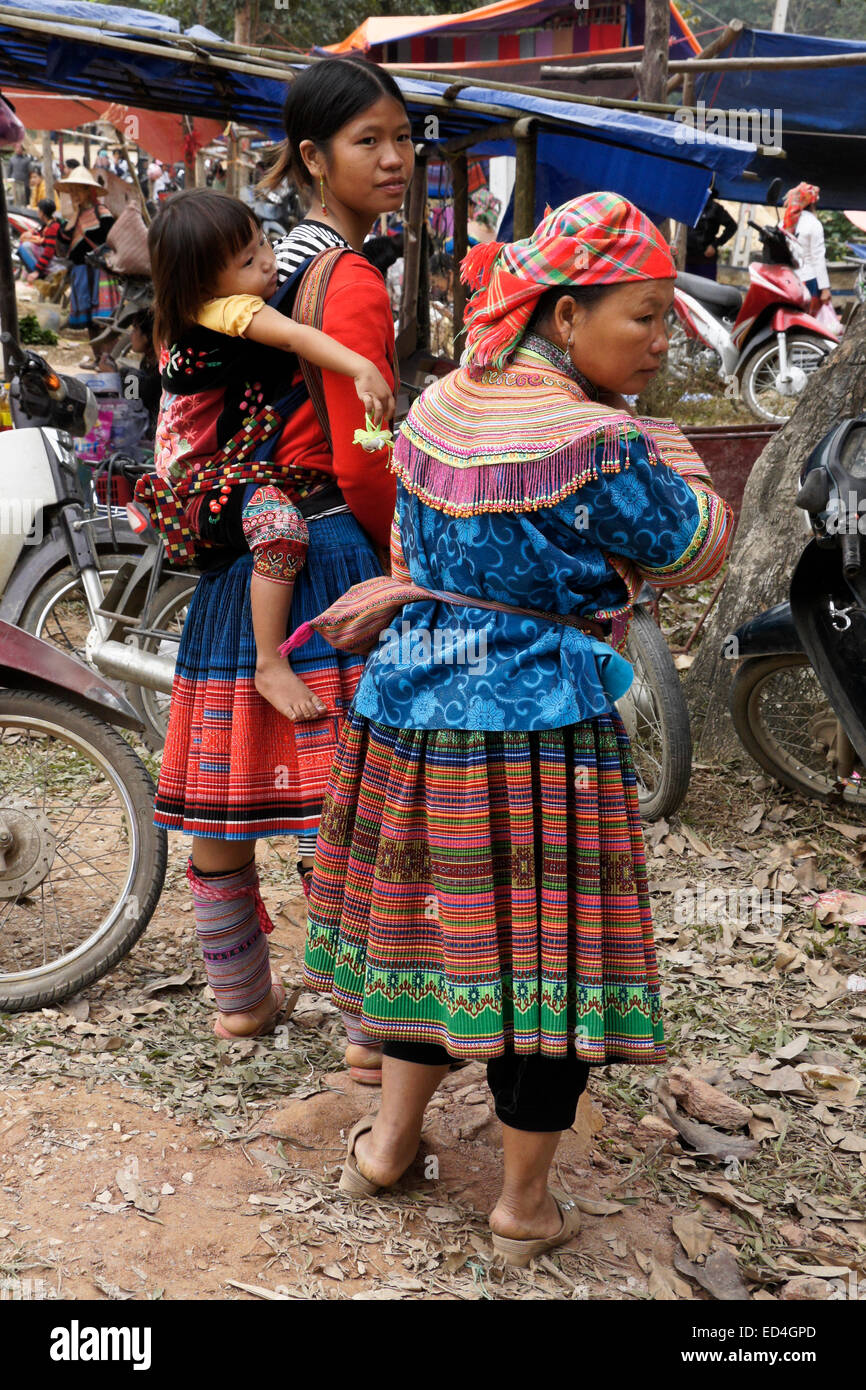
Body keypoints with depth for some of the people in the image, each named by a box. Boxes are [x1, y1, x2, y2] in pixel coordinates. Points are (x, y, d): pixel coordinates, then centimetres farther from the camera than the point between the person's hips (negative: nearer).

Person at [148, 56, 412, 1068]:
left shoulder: (281, 256, 14)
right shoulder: (353, 284, -13)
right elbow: (360, 467, -17)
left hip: (240, 550, 9)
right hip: (326, 549, -9)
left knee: (226, 794, 15)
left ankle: (240, 995, 33)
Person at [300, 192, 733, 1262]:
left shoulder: (435, 408, 5)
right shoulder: (600, 445, -18)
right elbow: (697, 547, -5)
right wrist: (656, 434, 4)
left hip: (411, 703, 7)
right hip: (541, 726, -7)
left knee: (434, 919, 21)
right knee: (544, 944, 7)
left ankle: (389, 1139, 35)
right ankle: (525, 1204, 22)